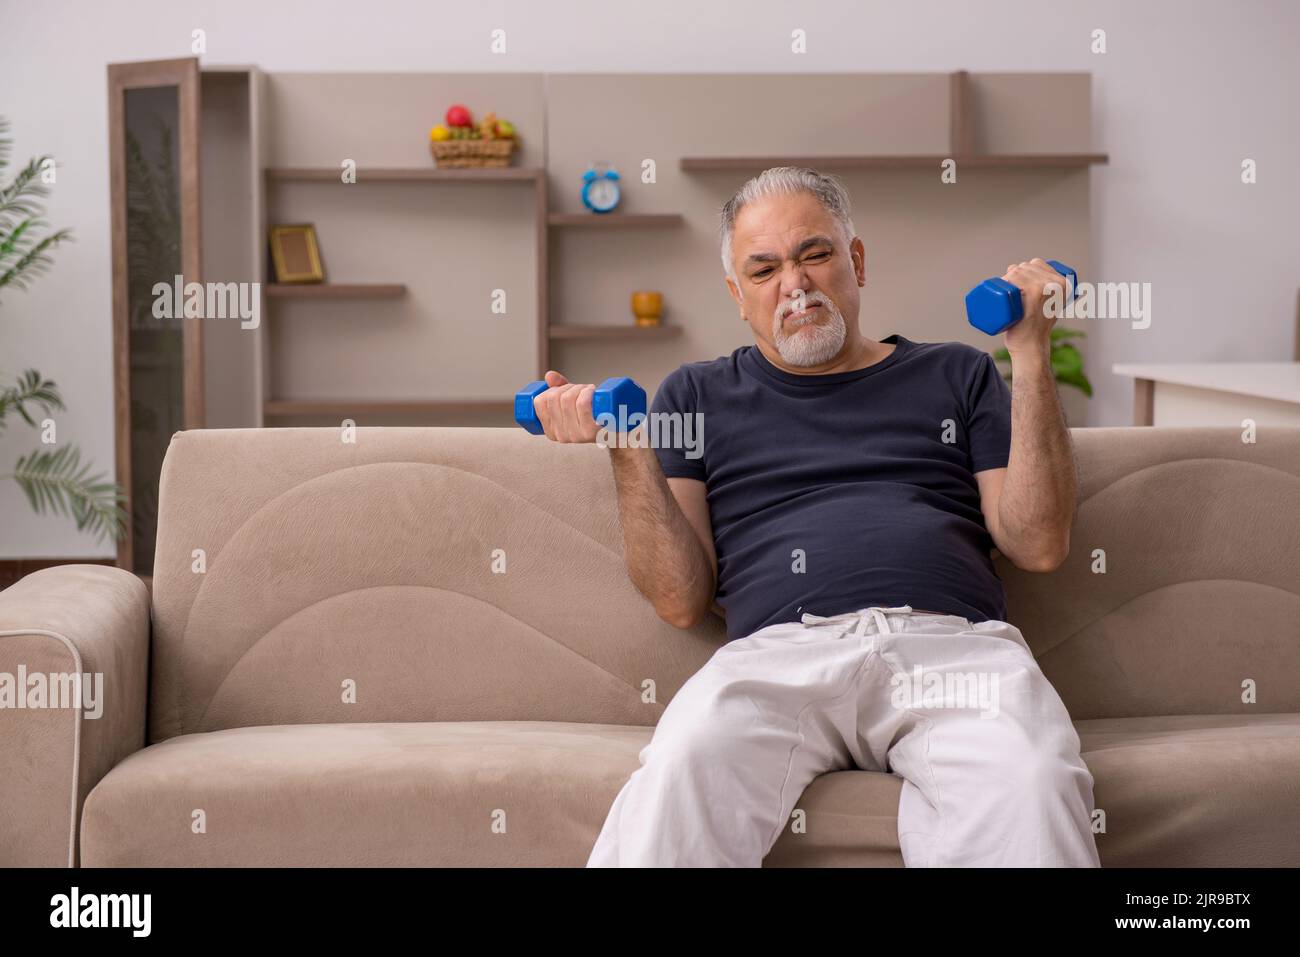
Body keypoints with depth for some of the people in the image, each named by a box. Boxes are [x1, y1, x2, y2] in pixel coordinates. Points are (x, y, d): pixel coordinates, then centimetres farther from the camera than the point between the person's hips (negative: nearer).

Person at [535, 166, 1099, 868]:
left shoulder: (955, 376, 27)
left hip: (952, 643, 1)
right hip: (780, 647, 0)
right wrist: (626, 447, 3)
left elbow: (1038, 545, 13)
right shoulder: (698, 395, 25)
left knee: (1028, 784, -35)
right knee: (682, 767, -35)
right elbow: (680, 599, 14)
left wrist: (1031, 361, 7)